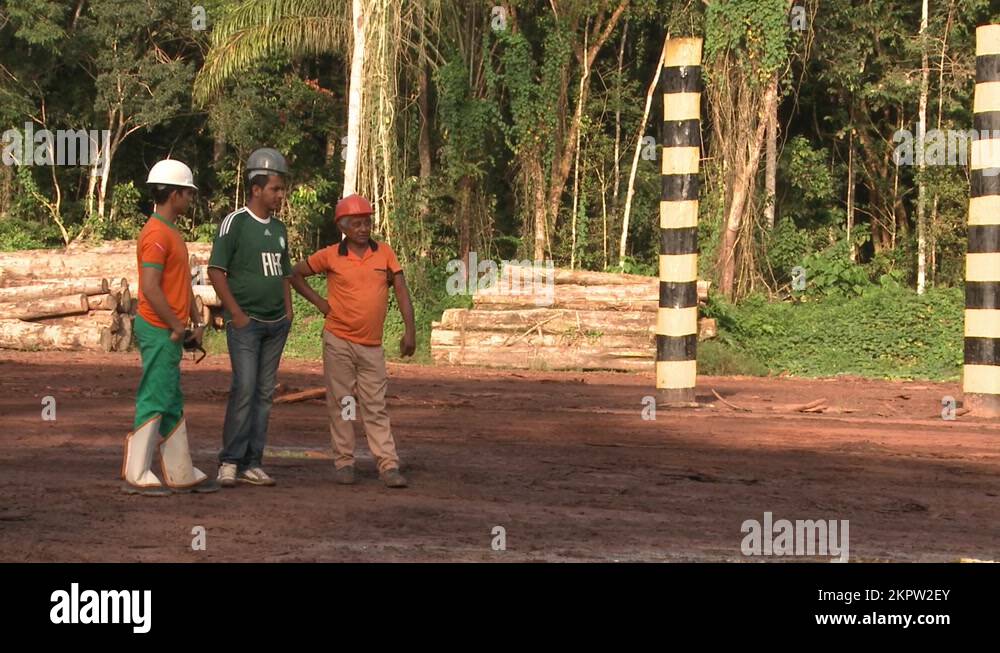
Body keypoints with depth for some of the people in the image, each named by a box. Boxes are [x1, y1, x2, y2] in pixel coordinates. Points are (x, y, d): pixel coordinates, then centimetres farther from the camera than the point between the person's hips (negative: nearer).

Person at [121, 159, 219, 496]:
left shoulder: (172, 233, 17)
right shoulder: (156, 234, -16)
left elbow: (184, 283, 20)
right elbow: (150, 288, -23)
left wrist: (196, 322, 11)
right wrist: (176, 327, -16)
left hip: (171, 333, 10)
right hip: (159, 332, -10)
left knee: (172, 404, 13)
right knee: (154, 401, -6)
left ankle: (181, 474, 19)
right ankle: (136, 476, 0)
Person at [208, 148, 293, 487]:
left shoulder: (278, 229, 15)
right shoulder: (235, 222, -6)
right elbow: (215, 271, -9)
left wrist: (288, 312, 11)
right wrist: (236, 314, -13)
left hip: (276, 324, 7)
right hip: (245, 322, -7)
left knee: (265, 392, 6)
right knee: (244, 388, -14)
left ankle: (252, 464, 10)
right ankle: (229, 461, -6)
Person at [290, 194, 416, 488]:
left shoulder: (385, 253, 1)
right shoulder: (330, 256, -3)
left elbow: (401, 291, 0)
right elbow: (296, 274, 8)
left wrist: (409, 331, -8)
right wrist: (319, 302, 0)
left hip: (372, 345, 1)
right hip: (338, 341, -1)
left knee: (376, 407, 3)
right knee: (341, 403, 5)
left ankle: (388, 466, 0)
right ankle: (343, 462, 12)